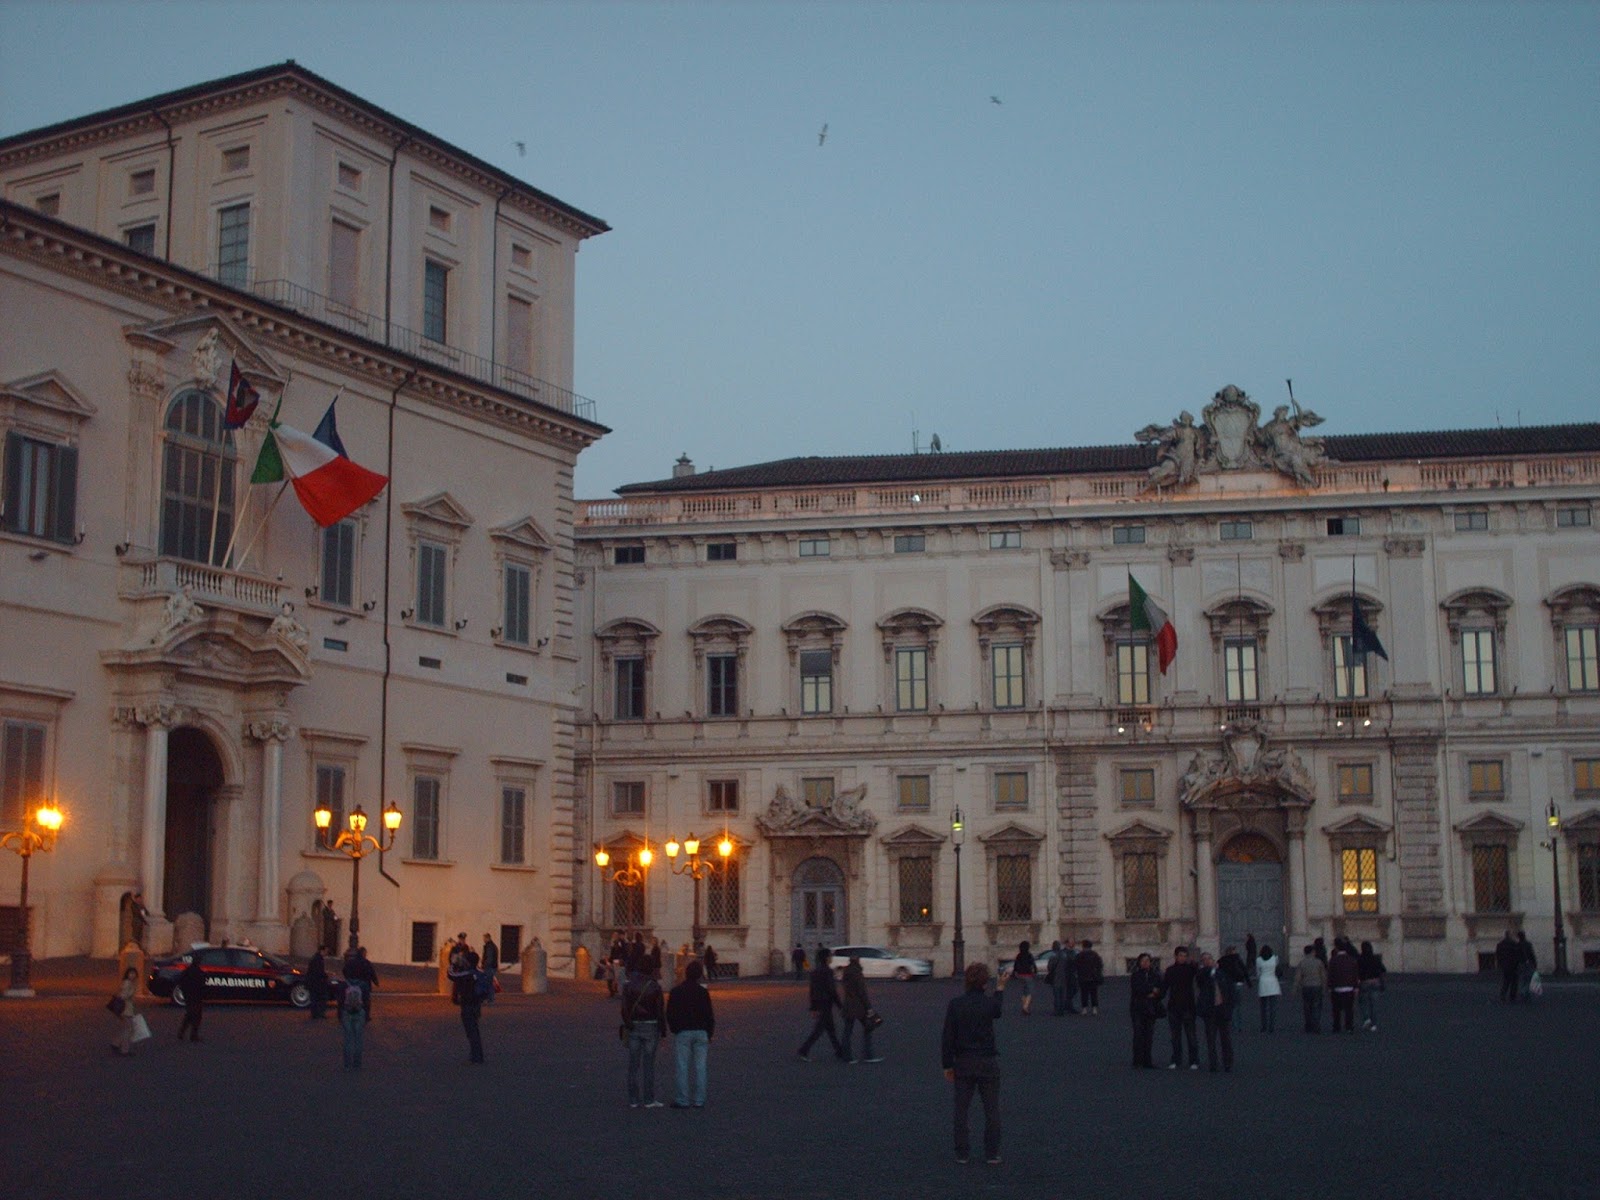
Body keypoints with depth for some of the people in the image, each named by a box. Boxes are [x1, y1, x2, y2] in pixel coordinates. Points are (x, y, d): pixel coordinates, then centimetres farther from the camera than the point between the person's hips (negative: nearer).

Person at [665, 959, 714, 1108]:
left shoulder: (676, 992, -3)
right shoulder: (703, 992, 1)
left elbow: (670, 1015, -2)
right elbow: (709, 1015, 3)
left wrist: (674, 1029, 11)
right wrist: (709, 1034, 11)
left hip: (682, 1033, -2)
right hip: (700, 1032, 2)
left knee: (682, 1067, 0)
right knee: (700, 1067, 5)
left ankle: (682, 1100, -1)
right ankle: (699, 1100, 5)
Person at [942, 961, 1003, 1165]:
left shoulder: (955, 1004, -6)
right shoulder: (990, 1002, -11)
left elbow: (947, 1038, -4)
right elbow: (1001, 1012, 15)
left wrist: (947, 1064, 4)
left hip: (963, 1063, 2)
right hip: (988, 1063, -1)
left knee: (961, 1110, 11)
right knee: (991, 1110, 9)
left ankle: (962, 1153, 13)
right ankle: (991, 1154, 10)